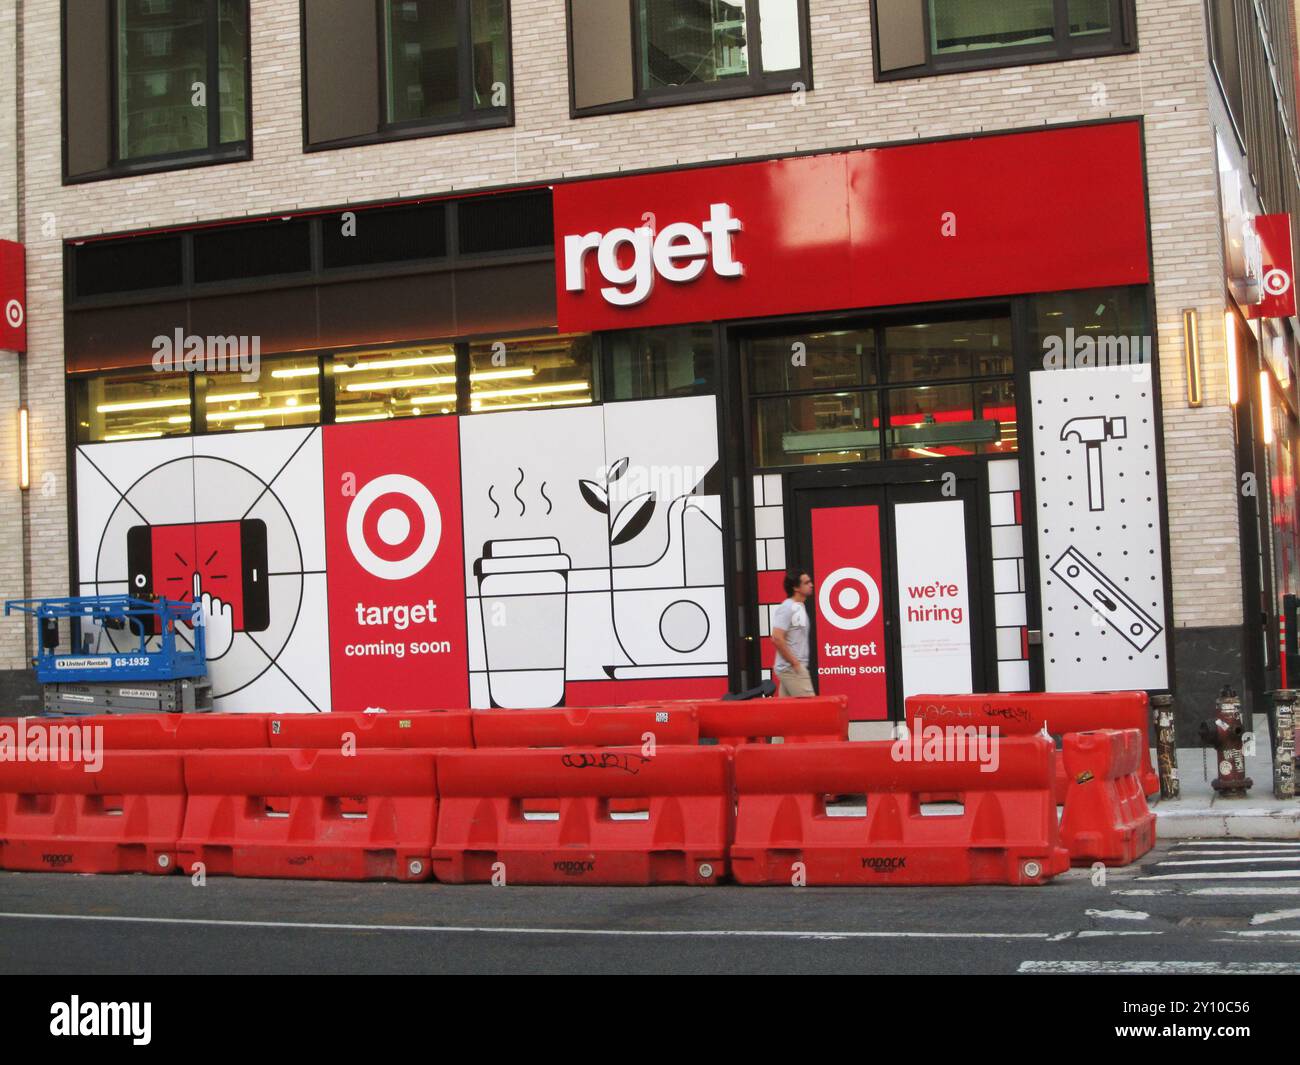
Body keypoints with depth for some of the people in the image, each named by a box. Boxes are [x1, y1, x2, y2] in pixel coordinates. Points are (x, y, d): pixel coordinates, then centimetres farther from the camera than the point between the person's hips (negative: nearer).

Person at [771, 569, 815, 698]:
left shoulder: (800, 607, 15)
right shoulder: (786, 608, -13)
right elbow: (777, 638, -22)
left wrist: (799, 664, 14)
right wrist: (795, 663, -19)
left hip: (798, 667, 9)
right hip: (791, 669, -9)